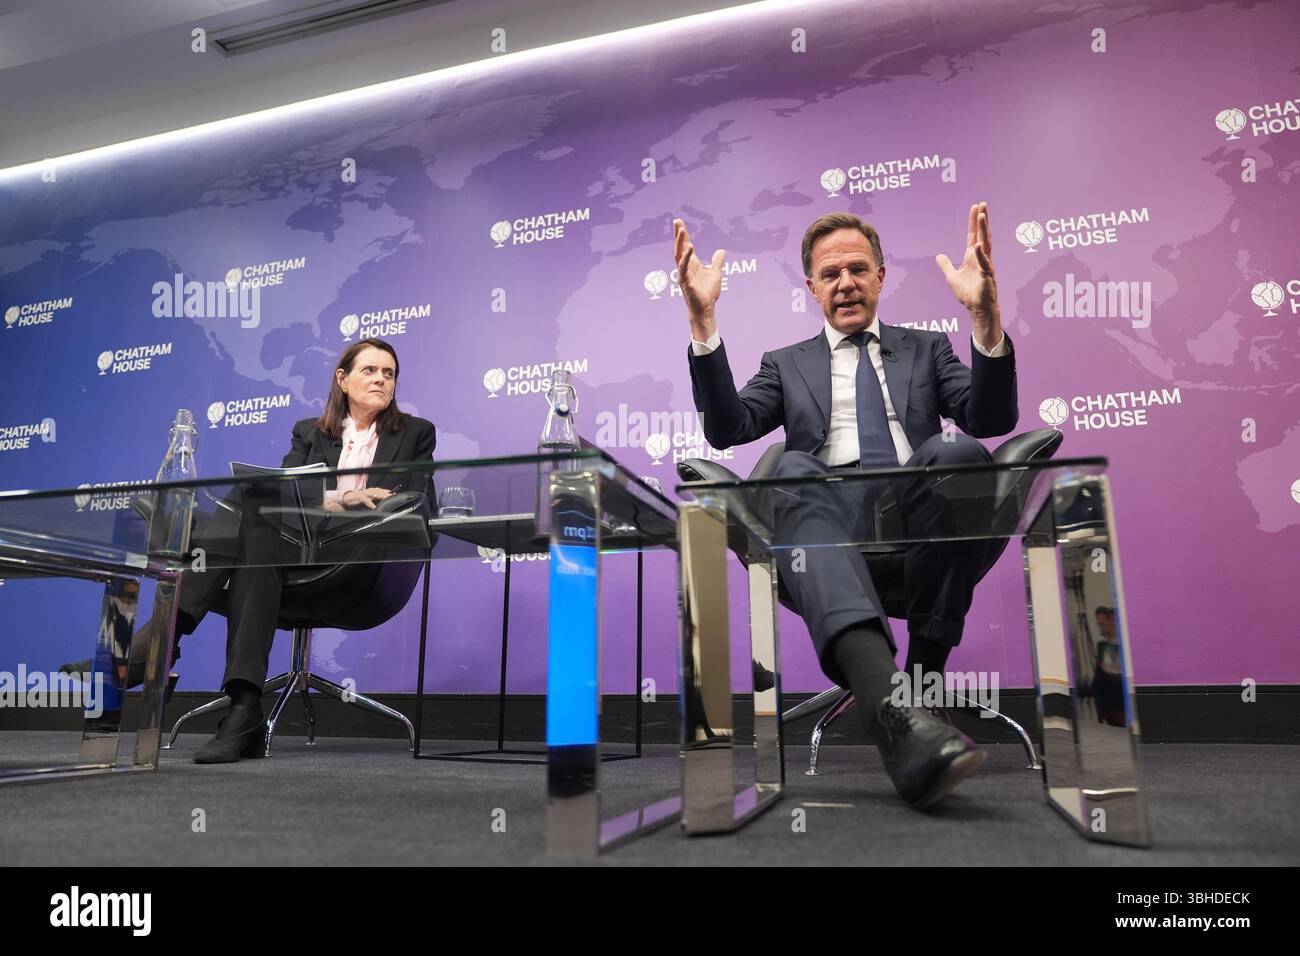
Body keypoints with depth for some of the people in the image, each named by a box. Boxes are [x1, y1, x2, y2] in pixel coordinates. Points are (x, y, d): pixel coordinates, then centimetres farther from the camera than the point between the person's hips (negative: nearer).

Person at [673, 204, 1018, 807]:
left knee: (957, 453, -31)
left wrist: (985, 317, -7)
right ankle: (892, 709, -54)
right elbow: (727, 429, 8)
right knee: (792, 471, -35)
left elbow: (992, 419, 10)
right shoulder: (786, 364, 26)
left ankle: (925, 672, -21)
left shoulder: (925, 348, 27)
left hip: (916, 517, 1)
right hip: (830, 521, 0)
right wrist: (704, 322, -2)